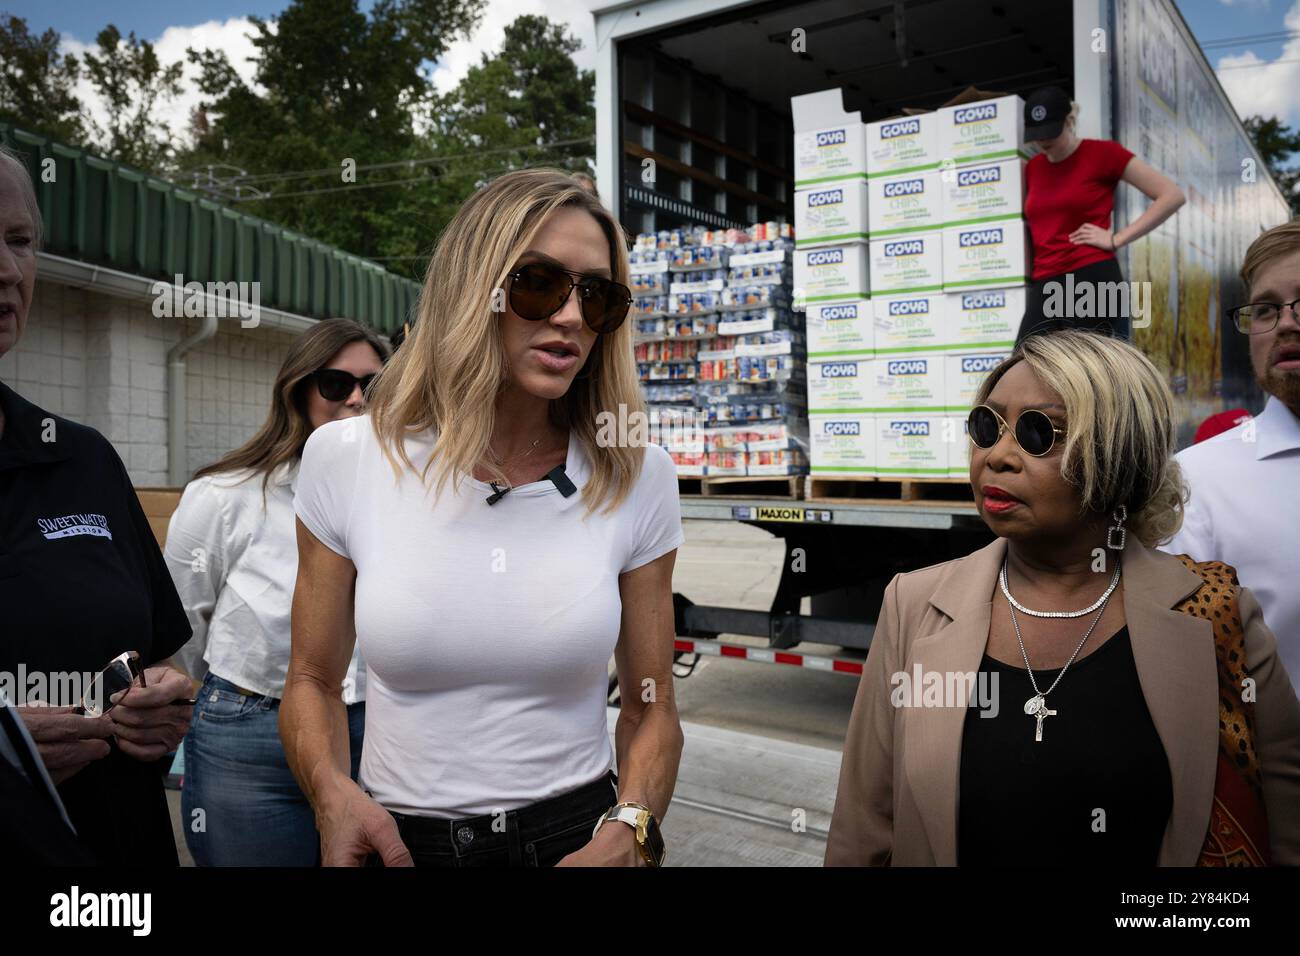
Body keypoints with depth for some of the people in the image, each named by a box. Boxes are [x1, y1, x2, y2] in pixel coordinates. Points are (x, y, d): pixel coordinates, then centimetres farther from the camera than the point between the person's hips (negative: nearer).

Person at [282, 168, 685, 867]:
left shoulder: (637, 479, -10)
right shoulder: (344, 461, -10)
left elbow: (649, 704, -2)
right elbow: (312, 680, 1)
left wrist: (628, 833, -18)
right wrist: (333, 793, -17)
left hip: (578, 835, 0)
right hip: (399, 841, 1)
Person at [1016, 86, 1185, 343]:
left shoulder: (1102, 152, 1)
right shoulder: (1032, 168, 17)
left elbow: (1172, 196, -2)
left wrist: (1116, 239, -7)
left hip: (1094, 282, -5)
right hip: (1044, 289, 5)